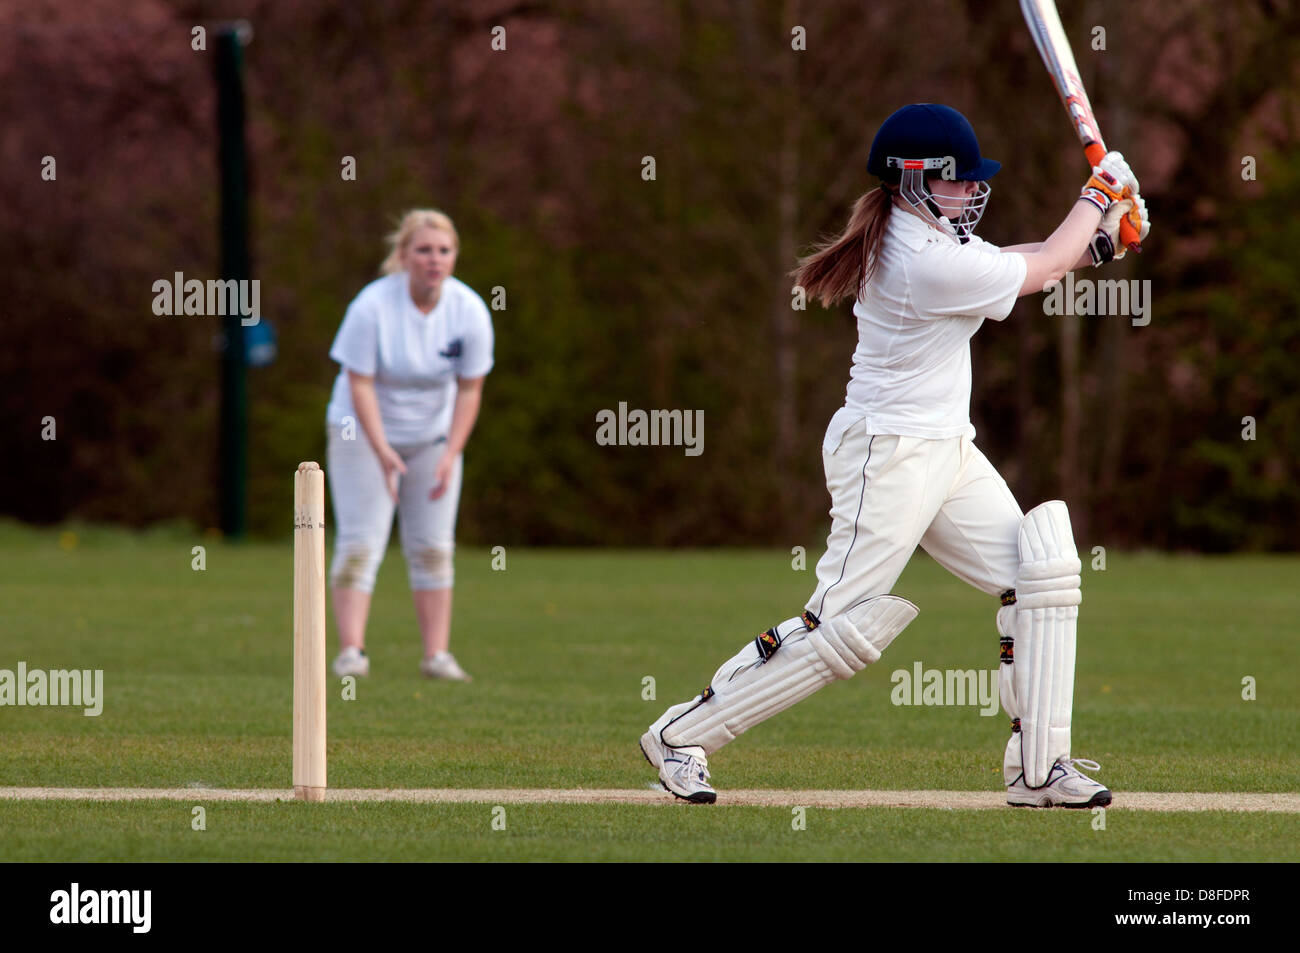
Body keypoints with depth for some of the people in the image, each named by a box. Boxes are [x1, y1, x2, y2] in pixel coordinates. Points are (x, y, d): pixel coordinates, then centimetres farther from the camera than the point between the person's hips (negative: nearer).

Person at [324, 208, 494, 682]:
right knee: (360, 544, -11)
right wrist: (382, 451, -28)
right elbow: (360, 382, -20)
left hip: (433, 436, 3)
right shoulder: (372, 306, -24)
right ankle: (350, 651, -13)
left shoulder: (469, 311, -14)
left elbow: (470, 388, -7)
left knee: (433, 548, 1)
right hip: (364, 431, -3)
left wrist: (450, 456, -16)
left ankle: (437, 655, 2)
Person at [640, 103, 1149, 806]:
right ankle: (680, 734, 2)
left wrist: (1093, 242, 2)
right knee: (842, 624, -9)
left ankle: (1037, 768, 4)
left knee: (1042, 573, 2)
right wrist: (1099, 194, 5)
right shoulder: (931, 264, -22)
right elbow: (1040, 272, -10)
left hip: (949, 455, 10)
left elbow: (1014, 264, 19)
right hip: (889, 454, -10)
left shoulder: (916, 234, 7)